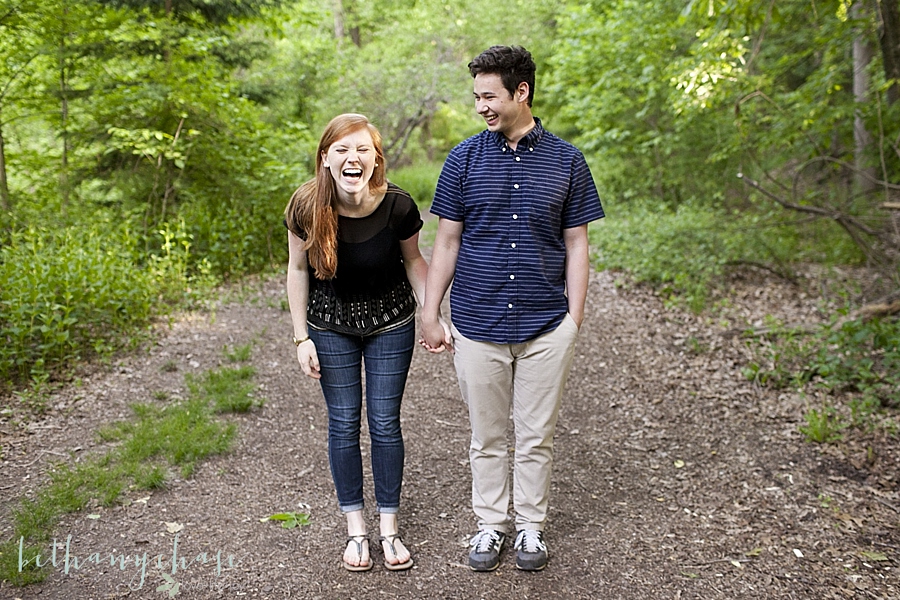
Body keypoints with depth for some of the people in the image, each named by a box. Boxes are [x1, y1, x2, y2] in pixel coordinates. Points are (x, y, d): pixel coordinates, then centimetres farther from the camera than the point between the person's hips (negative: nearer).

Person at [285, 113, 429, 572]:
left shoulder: (397, 207, -23)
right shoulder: (306, 207, -21)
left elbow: (413, 261, -4)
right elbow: (298, 268, -7)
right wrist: (302, 338, -6)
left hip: (389, 325, 0)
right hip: (331, 326, 1)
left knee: (385, 422, 6)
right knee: (343, 423, 8)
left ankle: (389, 526, 23)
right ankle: (355, 528, 25)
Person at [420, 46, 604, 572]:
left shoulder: (566, 160, 1)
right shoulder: (464, 159, 1)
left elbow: (576, 244, 4)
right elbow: (447, 241, 4)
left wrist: (574, 318, -2)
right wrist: (431, 315, 1)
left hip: (546, 326, 0)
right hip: (477, 325, 1)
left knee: (537, 436, 11)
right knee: (487, 435, 12)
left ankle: (532, 526, 28)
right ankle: (491, 524, 29)